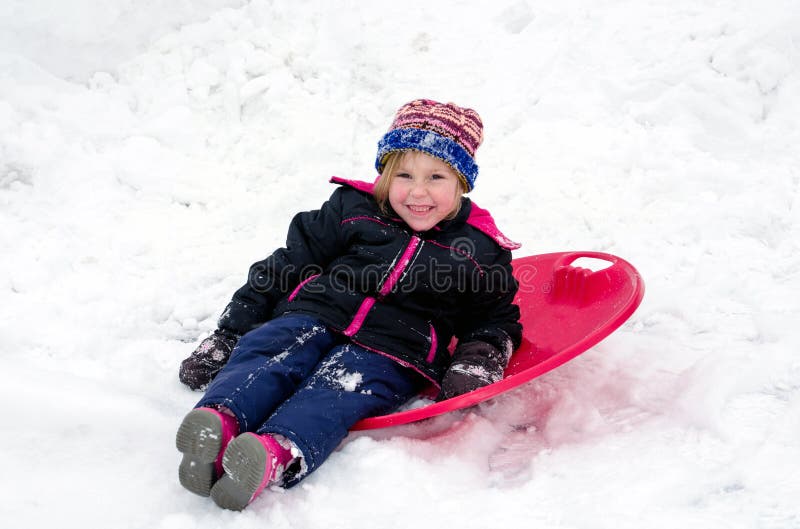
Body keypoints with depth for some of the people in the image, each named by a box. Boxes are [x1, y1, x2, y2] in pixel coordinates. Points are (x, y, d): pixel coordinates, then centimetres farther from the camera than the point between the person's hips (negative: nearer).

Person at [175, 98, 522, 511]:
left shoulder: (480, 250, 11)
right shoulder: (353, 210, 13)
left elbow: (496, 318, 20)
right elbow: (286, 266, 13)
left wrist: (477, 363, -4)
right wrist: (228, 333, 9)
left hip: (392, 350, -2)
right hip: (313, 314, 3)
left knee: (338, 389, -34)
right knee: (266, 352, -29)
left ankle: (277, 455, -59)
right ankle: (220, 420, -54)